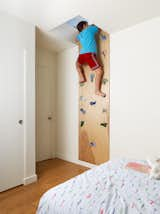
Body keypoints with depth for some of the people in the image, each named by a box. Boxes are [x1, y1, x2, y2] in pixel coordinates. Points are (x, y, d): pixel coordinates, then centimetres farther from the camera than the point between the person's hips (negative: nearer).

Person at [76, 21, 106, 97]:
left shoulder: (79, 35, 27)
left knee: (78, 64, 38)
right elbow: (99, 29, 32)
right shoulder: (90, 29, 15)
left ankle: (81, 77, 21)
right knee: (99, 71, -7)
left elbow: (76, 40, 50)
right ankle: (97, 90, -15)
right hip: (89, 53, -5)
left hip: (82, 54, 6)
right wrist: (92, 26, 48)